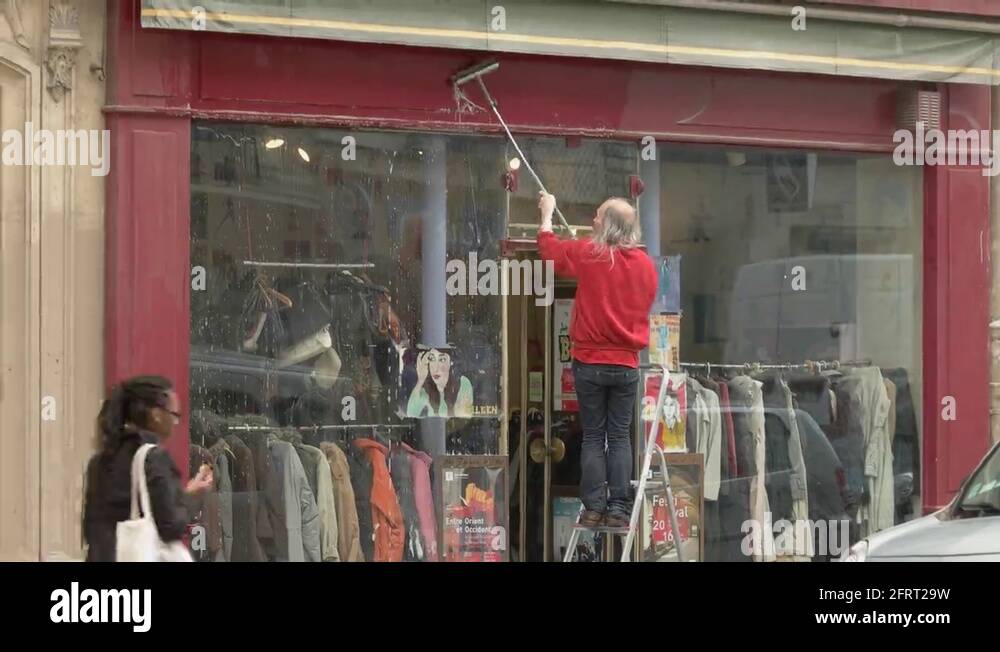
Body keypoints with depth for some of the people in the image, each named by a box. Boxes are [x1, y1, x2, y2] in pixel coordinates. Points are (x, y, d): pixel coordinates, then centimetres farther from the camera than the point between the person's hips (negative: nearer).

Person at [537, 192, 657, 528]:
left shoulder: (590, 255, -9)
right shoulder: (646, 265, 0)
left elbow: (549, 248, 7)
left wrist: (547, 213, 23)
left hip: (590, 361, -2)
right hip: (627, 363, 2)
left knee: (593, 437, 5)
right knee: (620, 437, 6)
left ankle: (594, 507, 3)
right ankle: (618, 509, 2)